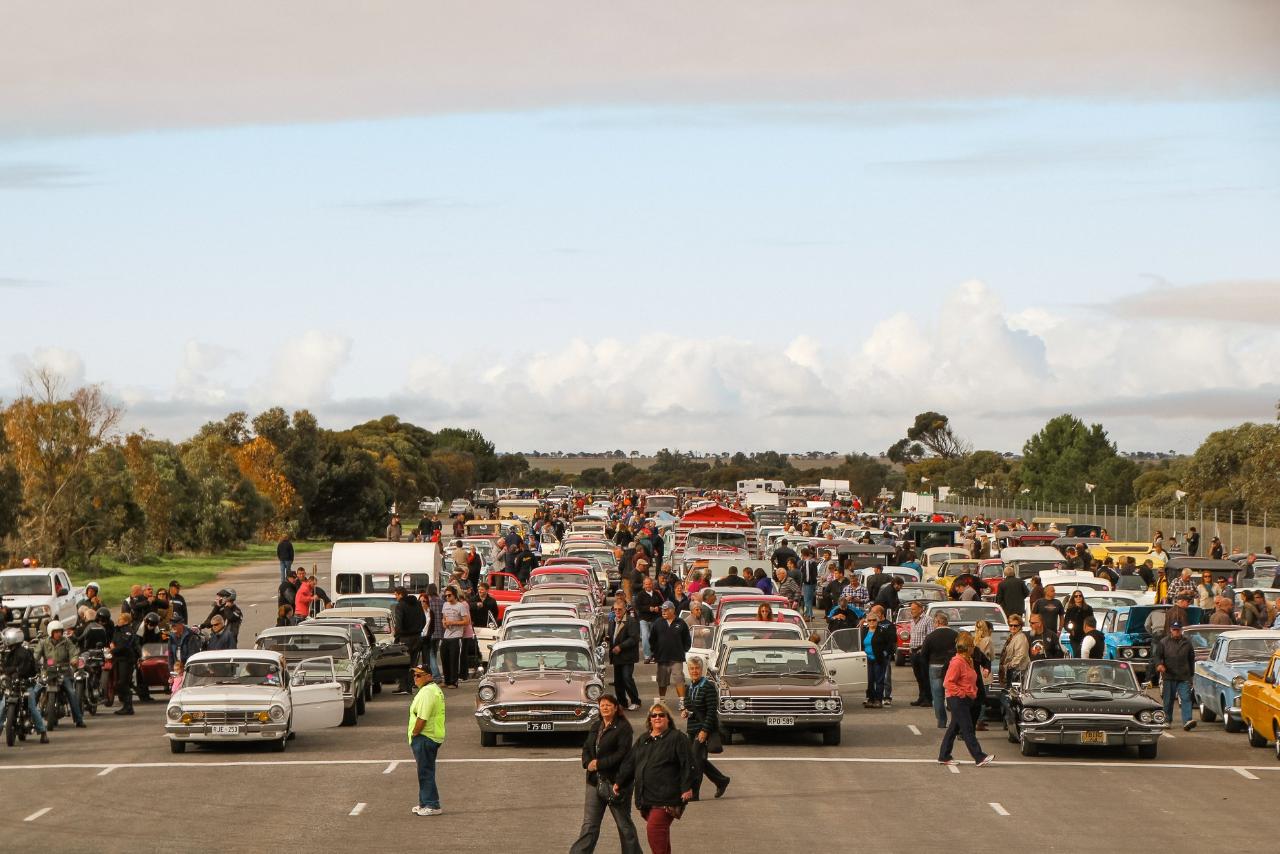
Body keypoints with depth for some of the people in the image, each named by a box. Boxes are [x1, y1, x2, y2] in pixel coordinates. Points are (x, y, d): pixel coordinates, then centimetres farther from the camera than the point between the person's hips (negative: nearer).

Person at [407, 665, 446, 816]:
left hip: (424, 738, -11)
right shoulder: (435, 689, 17)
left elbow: (422, 718, -24)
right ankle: (425, 803, 25)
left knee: (426, 773, -7)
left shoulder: (427, 692, -18)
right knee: (425, 772, 17)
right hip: (432, 737, 11)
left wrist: (414, 734, -14)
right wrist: (415, 734, 19)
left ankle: (432, 806, -6)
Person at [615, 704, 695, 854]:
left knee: (654, 829, -17)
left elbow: (687, 764, -8)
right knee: (660, 831, 11)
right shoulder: (642, 740, 18)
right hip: (646, 796, 7)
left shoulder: (677, 738, -3)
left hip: (666, 796, -7)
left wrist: (687, 787, -14)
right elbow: (629, 763, 20)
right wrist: (619, 783, 15)